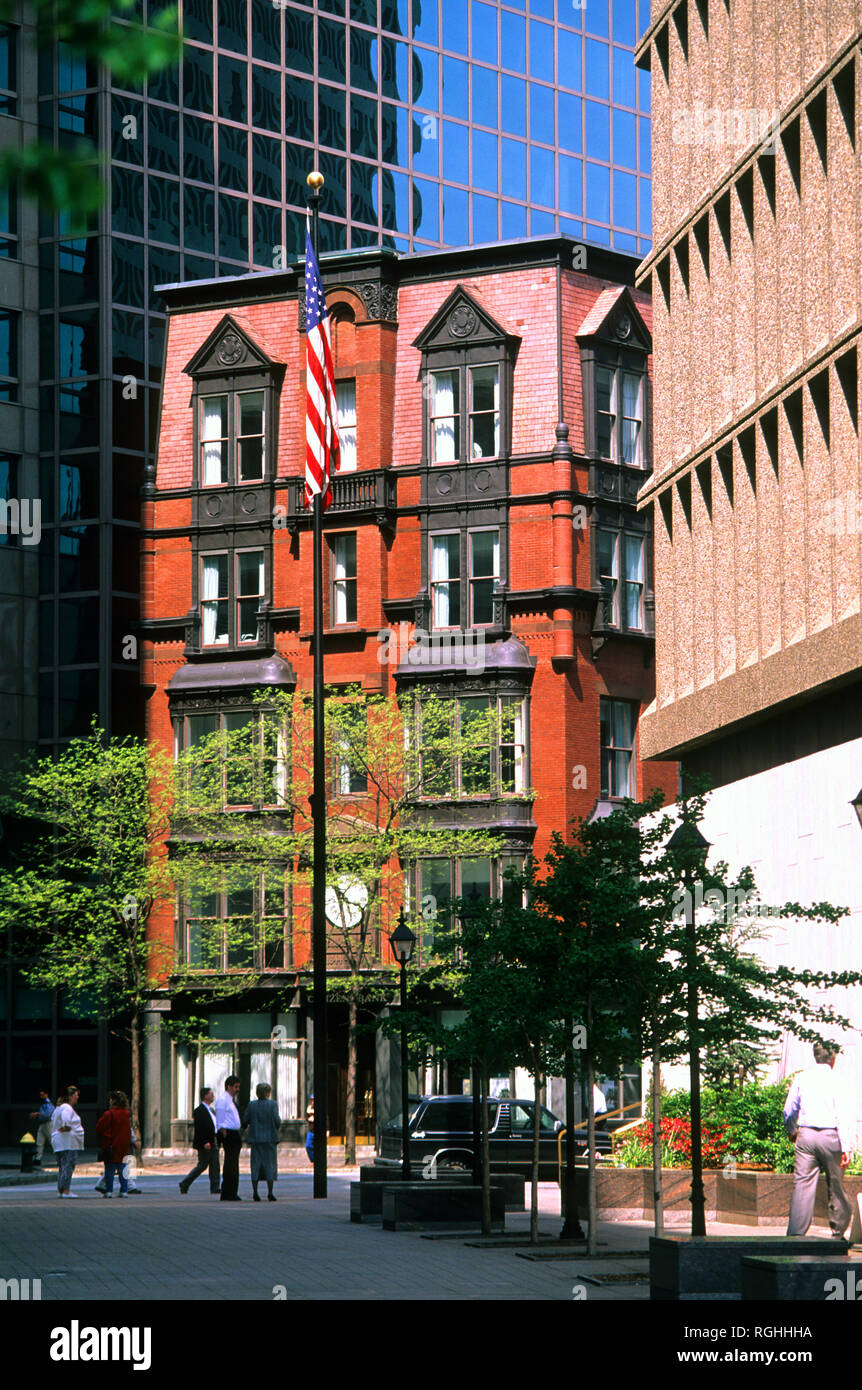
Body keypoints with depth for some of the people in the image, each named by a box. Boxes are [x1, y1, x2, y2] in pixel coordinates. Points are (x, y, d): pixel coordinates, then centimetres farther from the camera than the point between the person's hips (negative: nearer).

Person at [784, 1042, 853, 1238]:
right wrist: (845, 1148, -10)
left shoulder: (802, 1078, 5)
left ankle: (795, 1232, -9)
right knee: (835, 1185, 11)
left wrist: (792, 1131, 31)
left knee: (802, 1184, -1)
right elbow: (844, 1116, -10)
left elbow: (789, 1110, 12)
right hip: (830, 1137, -2)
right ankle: (838, 1231, 19)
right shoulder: (835, 1081, -5)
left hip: (806, 1135, 2)